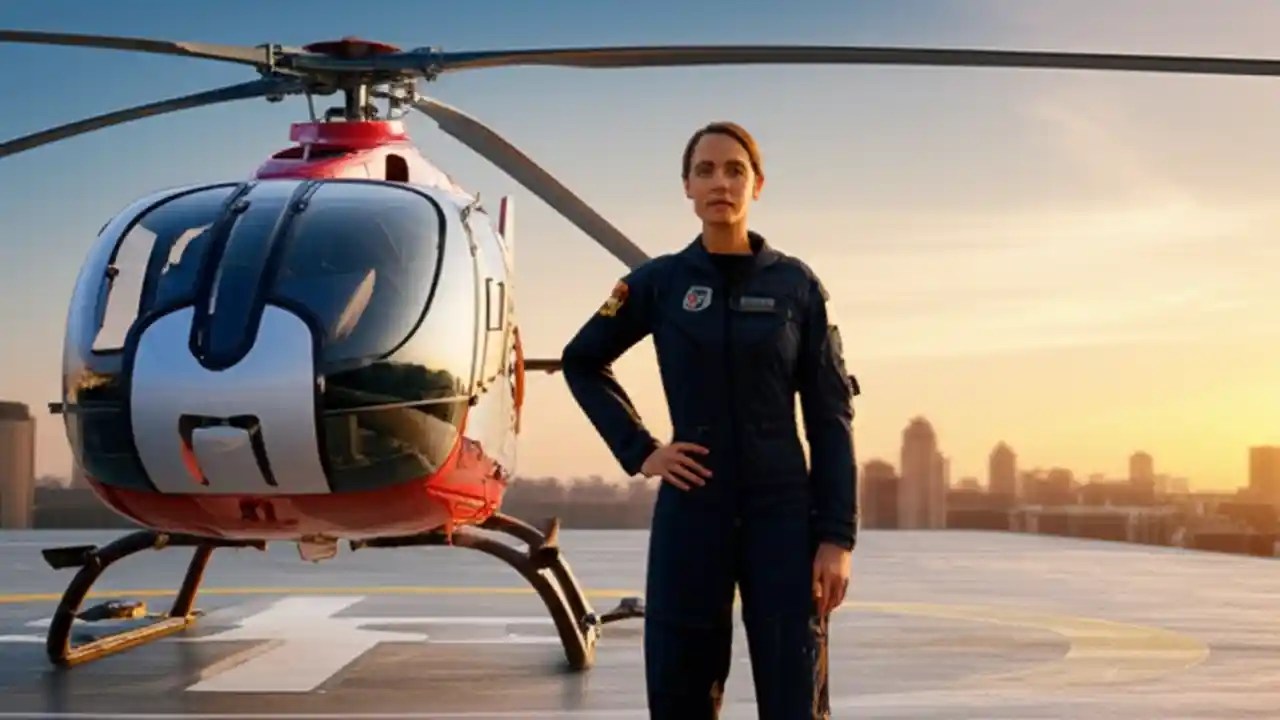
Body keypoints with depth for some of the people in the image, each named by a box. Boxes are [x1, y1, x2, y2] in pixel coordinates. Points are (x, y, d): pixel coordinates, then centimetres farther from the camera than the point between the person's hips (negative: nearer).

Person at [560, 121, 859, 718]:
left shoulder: (796, 284, 1)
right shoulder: (658, 281, 2)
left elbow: (830, 416, 1)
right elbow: (581, 361, 16)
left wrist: (837, 535, -6)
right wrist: (637, 450, 4)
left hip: (782, 513, -1)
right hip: (690, 513, 1)